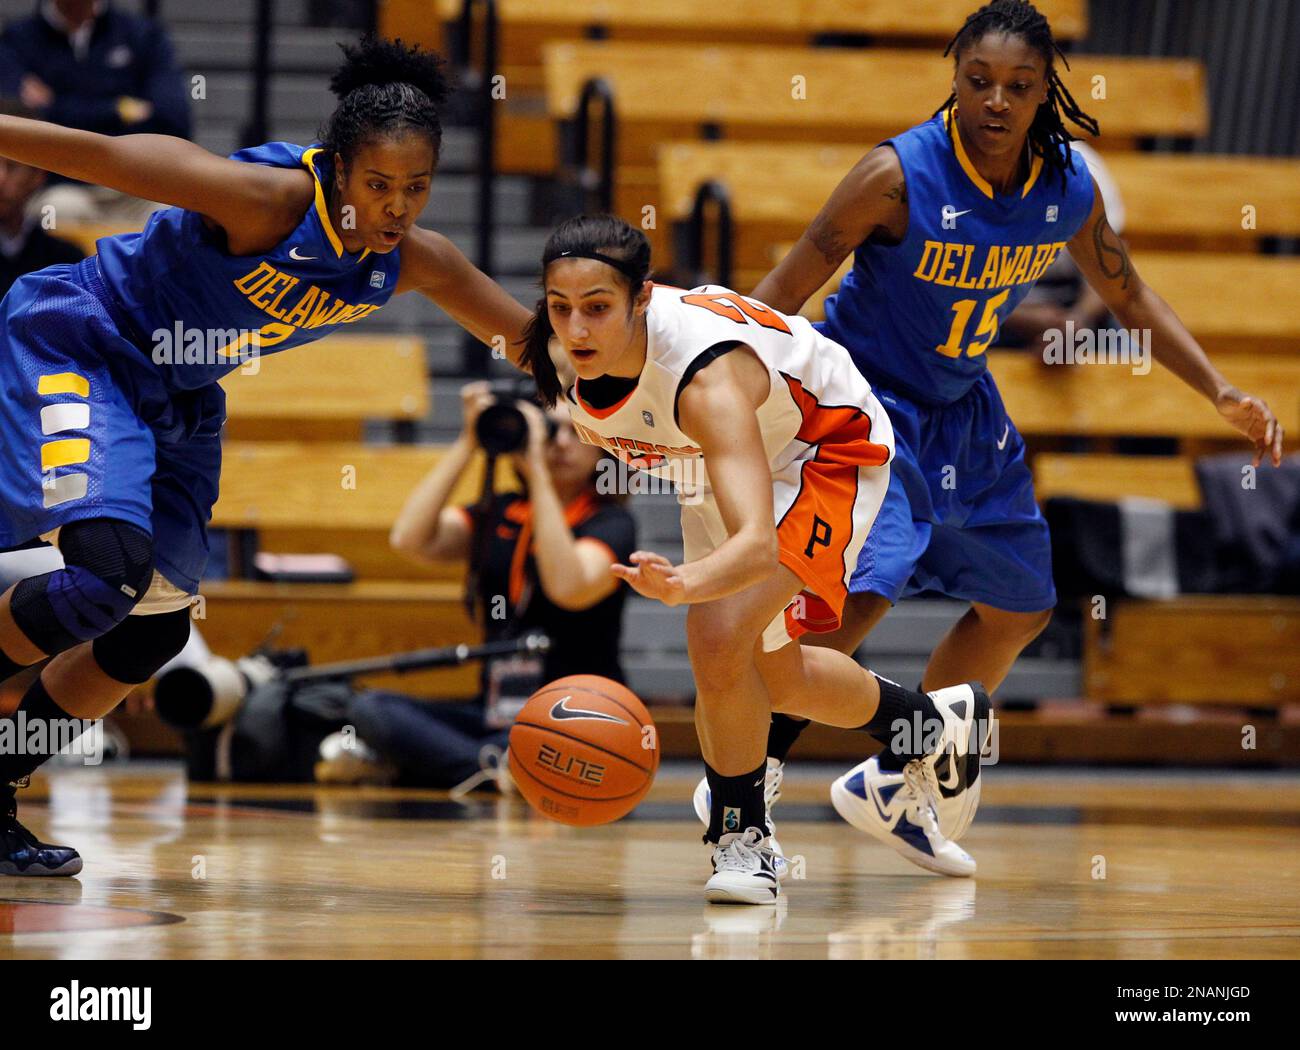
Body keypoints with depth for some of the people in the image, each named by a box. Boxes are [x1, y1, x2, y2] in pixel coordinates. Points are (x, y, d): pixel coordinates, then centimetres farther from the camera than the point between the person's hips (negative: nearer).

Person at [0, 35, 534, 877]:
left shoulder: (416, 265, -10)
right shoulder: (269, 199, -31)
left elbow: (538, 342, 3)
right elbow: (98, 155, -30)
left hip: (178, 398, 8)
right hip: (77, 345, -8)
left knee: (155, 632, 11)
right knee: (112, 566, -29)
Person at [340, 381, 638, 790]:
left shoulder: (611, 522, -2)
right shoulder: (501, 514, 13)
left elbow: (569, 587, -24)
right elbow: (410, 539, -2)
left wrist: (537, 472, -20)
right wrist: (467, 444, -4)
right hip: (495, 717, 6)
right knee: (368, 708, -19)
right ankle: (496, 765, -32)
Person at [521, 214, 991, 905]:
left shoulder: (704, 375, -44)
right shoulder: (562, 362, -24)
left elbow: (760, 544, -56)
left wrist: (685, 583, -74)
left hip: (826, 452, -8)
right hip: (724, 467, 8)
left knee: (720, 636, -27)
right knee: (773, 672, 21)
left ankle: (743, 838, -7)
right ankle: (932, 728, 48)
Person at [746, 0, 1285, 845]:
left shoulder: (1069, 188, -10)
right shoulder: (900, 175, -26)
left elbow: (1128, 296, 8)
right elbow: (785, 293, -21)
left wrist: (1222, 393, 0)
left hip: (963, 410, 7)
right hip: (865, 403, -7)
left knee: (1021, 607, 15)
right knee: (861, 591, -26)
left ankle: (896, 773, 32)